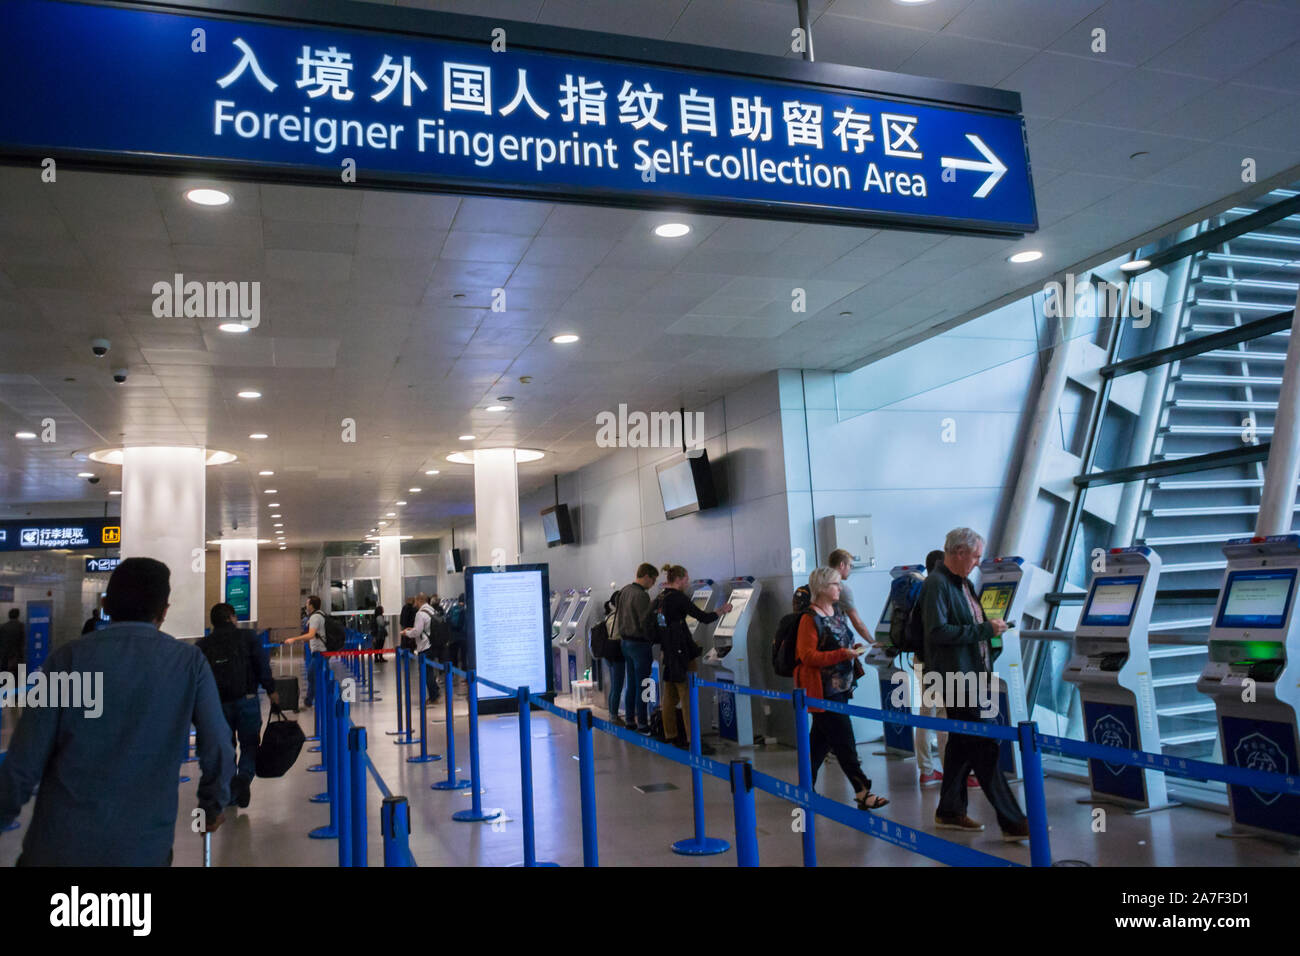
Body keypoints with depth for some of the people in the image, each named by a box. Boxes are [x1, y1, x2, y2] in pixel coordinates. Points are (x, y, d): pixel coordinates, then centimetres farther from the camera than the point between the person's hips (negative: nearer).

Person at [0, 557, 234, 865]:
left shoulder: (68, 658, -4)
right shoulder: (190, 662, -4)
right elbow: (218, 750, -4)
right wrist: (212, 807, 14)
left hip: (61, 841, 0)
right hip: (144, 845, 0)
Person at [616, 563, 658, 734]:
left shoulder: (624, 591, 8)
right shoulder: (641, 595, -19)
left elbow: (617, 616, 15)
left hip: (625, 642, 8)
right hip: (639, 643, -8)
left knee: (631, 684, 15)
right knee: (642, 685, -1)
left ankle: (629, 720, 20)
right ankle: (642, 724, 3)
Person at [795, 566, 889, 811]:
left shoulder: (838, 612, 13)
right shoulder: (810, 618, -15)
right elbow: (807, 656, -19)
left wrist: (853, 648, 5)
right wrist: (843, 654, -25)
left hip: (840, 687, 9)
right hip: (822, 690, -9)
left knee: (821, 739, 15)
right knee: (844, 741, -7)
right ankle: (862, 792, -4)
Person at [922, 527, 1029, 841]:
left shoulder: (963, 583, 15)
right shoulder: (937, 584, -16)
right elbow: (938, 632, -23)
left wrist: (991, 627, 10)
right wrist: (984, 630, -21)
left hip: (973, 675, 10)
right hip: (956, 678, -10)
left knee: (962, 743, 15)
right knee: (985, 745, -7)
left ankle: (949, 811, 25)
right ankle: (1011, 822, -2)